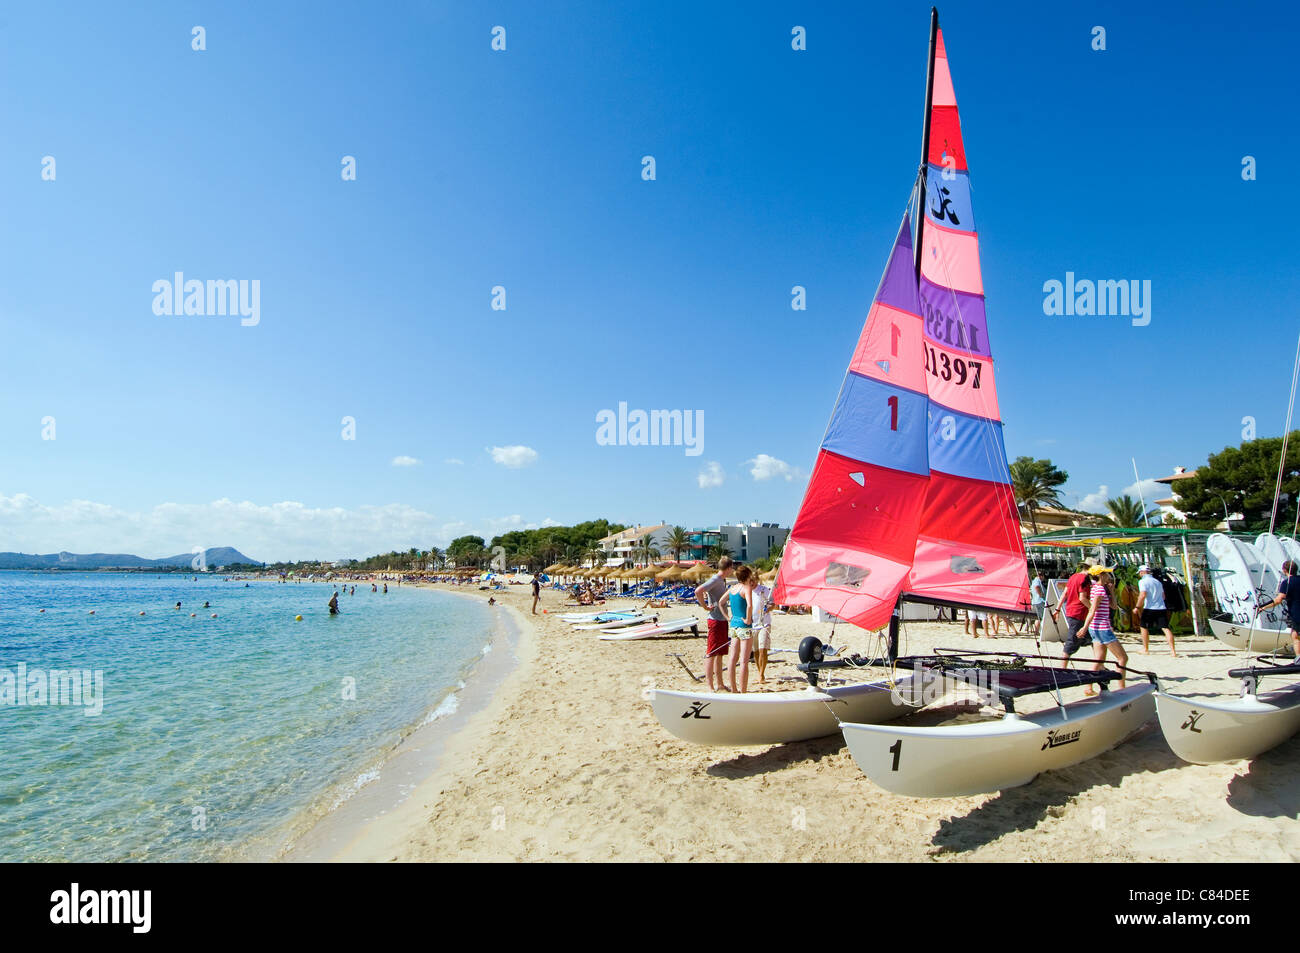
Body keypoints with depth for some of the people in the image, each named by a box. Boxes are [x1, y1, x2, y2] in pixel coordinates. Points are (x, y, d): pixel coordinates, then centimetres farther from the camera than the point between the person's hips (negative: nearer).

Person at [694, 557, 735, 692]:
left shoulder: (722, 580, 14)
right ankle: (710, 687, -3)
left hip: (722, 620, 10)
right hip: (715, 620, -10)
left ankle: (720, 685, 24)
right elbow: (698, 591, -29)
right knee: (711, 654, -5)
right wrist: (705, 606, -18)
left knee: (720, 653, 15)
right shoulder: (715, 580, -15)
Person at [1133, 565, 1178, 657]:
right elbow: (1163, 596, 22)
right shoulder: (1157, 581, 17)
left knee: (1143, 627, 11)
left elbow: (1143, 595, -16)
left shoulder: (1142, 581, -4)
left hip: (1149, 608, -5)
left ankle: (1145, 649, 14)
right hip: (1162, 608, 5)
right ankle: (1173, 651, -10)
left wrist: (1137, 607, -11)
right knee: (1166, 628, -1)